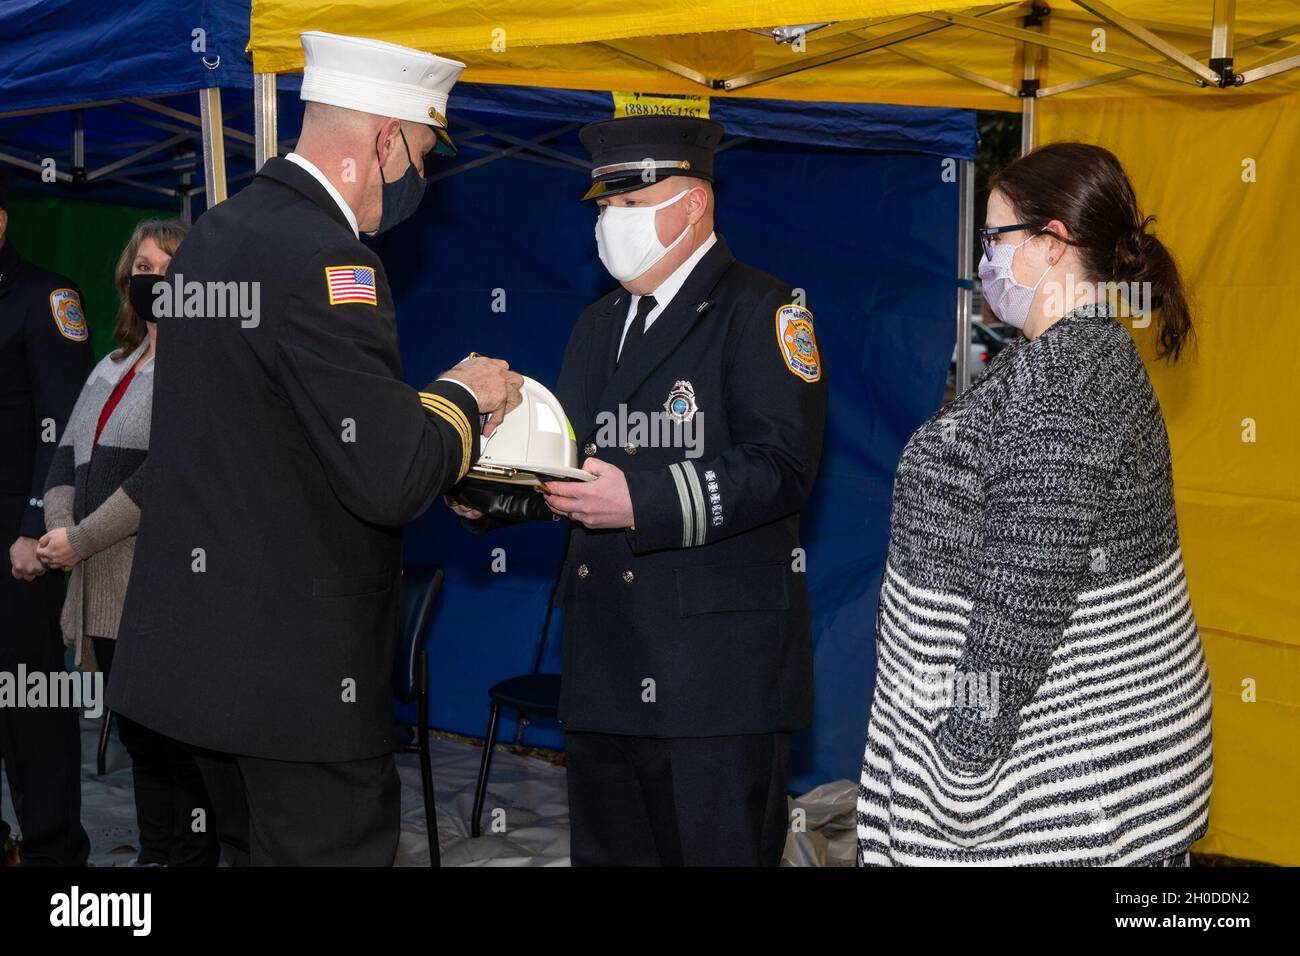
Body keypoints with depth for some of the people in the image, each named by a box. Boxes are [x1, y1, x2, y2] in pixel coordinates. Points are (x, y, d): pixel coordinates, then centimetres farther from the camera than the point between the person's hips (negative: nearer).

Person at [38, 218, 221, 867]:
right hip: (105, 589, 8)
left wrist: (81, 540, -14)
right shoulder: (112, 369, 20)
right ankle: (154, 855, 22)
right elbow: (67, 454, 17)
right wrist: (58, 531, -3)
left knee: (176, 739, -4)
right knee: (138, 737, 13)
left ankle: (192, 856, 4)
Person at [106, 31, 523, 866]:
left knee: (255, 847, 20)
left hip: (200, 647, 9)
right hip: (299, 668, -9)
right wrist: (461, 397, -5)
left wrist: (435, 418, 12)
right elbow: (391, 479, -24)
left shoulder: (212, 235, 10)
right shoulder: (326, 261, -20)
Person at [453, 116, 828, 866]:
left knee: (717, 849, -3)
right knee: (608, 851, 13)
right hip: (606, 662, 7)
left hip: (717, 664, -7)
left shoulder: (759, 311, -5)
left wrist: (639, 501, -25)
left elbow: (782, 467, -17)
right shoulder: (601, 324, 21)